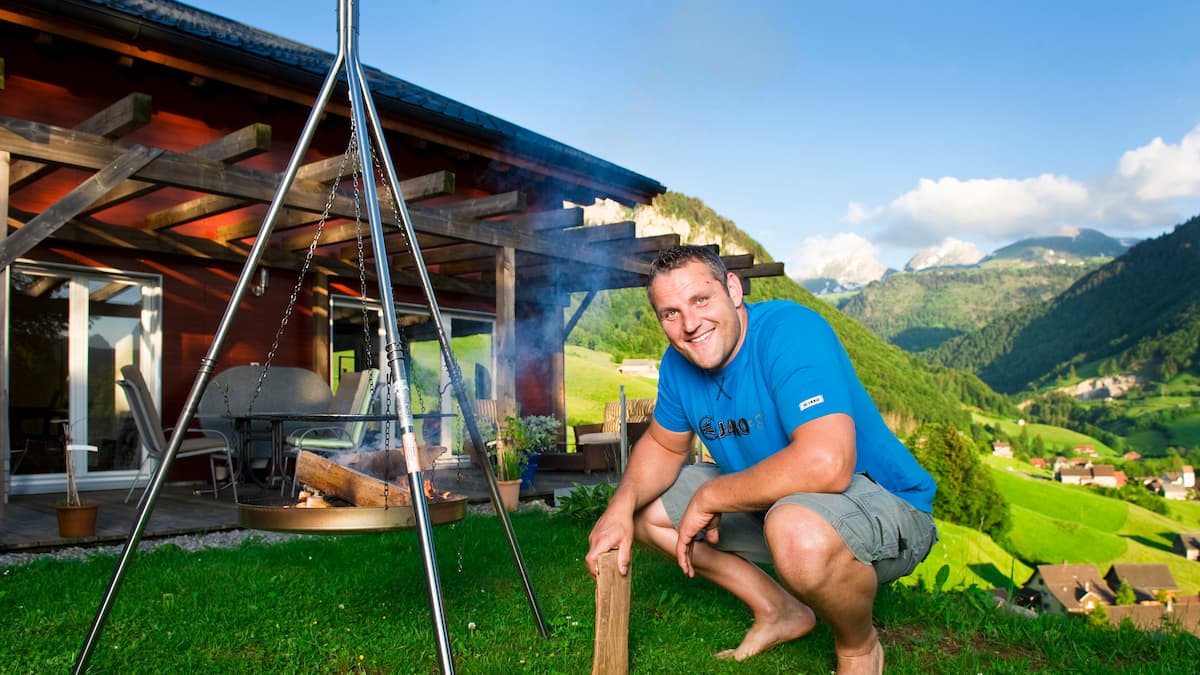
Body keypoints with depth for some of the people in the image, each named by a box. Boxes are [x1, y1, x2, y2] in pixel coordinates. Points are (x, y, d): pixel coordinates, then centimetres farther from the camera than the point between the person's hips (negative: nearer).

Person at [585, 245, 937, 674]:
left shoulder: (789, 330, -28)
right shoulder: (679, 362, -3)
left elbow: (825, 464, -39)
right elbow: (664, 444, 11)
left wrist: (710, 497, -27)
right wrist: (621, 506, -11)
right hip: (772, 503, 8)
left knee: (798, 529, -41)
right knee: (645, 509, 4)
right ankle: (781, 611, 15)